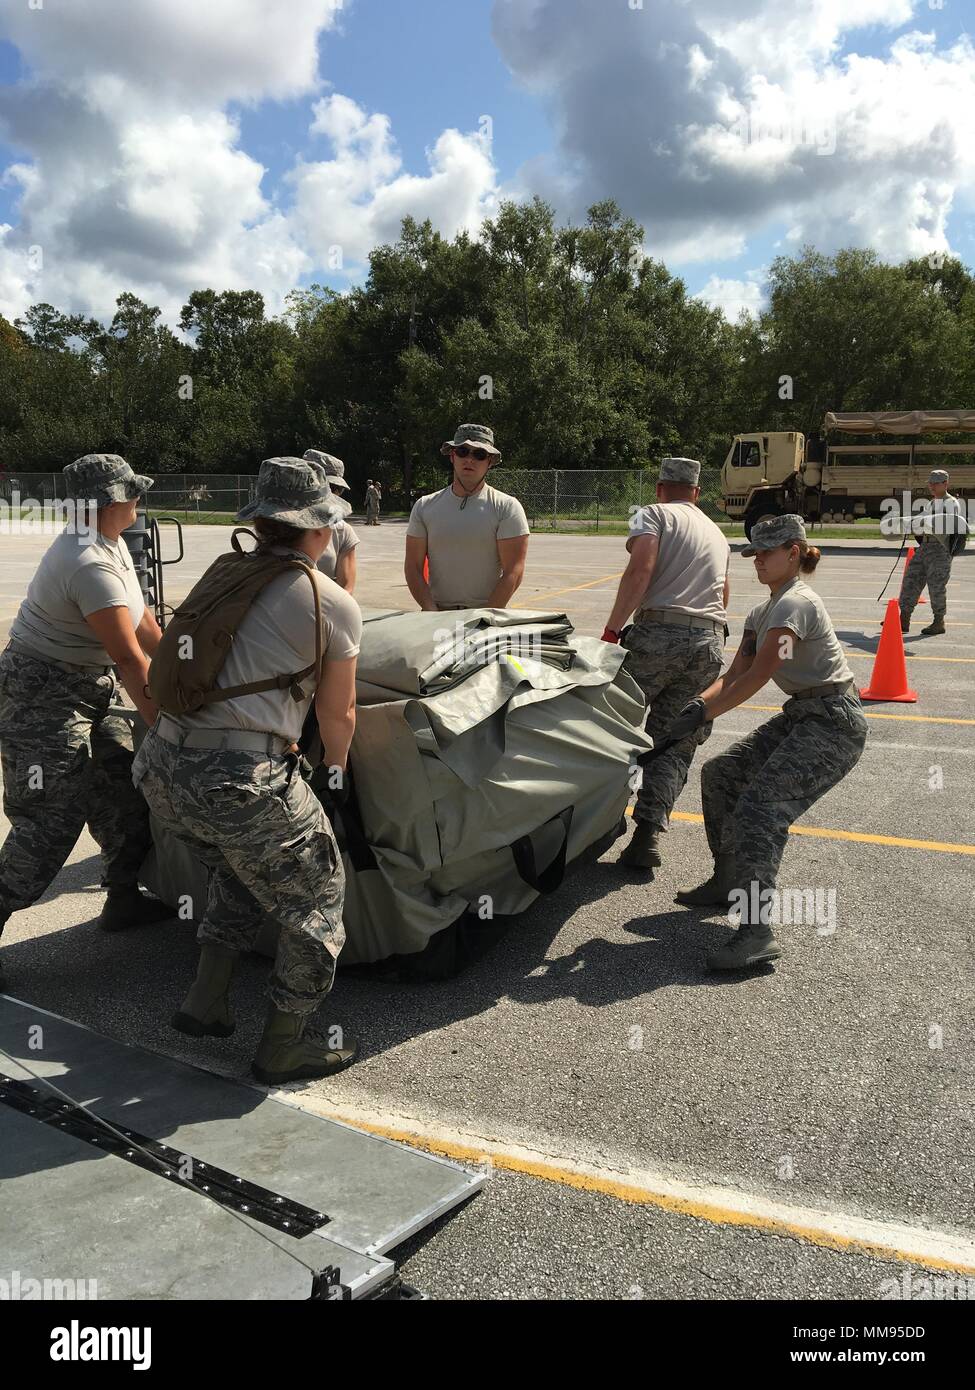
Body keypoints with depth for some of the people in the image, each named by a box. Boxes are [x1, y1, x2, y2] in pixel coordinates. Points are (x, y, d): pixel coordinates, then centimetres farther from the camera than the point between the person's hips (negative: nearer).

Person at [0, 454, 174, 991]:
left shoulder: (109, 546, 6)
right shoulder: (89, 564, -26)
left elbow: (143, 623, 11)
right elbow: (129, 658, -26)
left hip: (88, 690, 10)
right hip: (44, 697, -10)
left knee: (125, 793, 13)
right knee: (48, 824, -9)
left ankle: (123, 900, 28)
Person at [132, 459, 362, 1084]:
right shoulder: (336, 604, -2)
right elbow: (338, 715, 9)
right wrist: (337, 767, 29)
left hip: (162, 767, 7)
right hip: (241, 780, -7)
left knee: (240, 867, 32)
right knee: (316, 893, 14)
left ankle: (206, 1002, 34)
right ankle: (285, 1047, 24)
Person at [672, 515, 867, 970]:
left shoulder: (794, 604, -17)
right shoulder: (763, 612, 14)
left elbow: (757, 676, -24)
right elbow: (735, 673, 5)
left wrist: (703, 715, -22)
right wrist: (700, 702, -14)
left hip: (835, 725, -10)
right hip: (801, 717, 10)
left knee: (760, 805, -24)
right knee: (719, 773, 9)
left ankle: (757, 930, -28)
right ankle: (728, 882, 21)